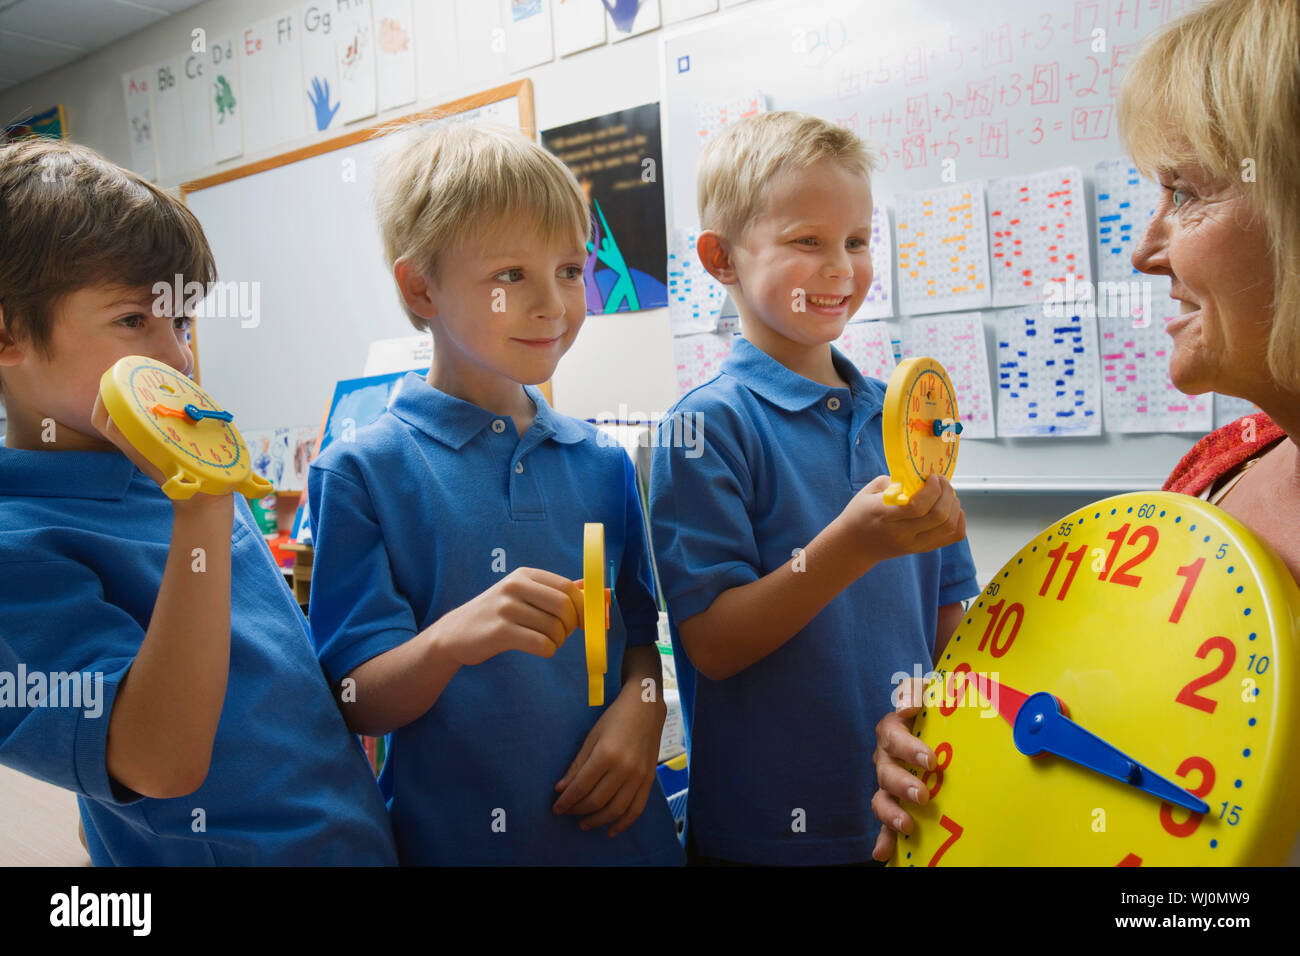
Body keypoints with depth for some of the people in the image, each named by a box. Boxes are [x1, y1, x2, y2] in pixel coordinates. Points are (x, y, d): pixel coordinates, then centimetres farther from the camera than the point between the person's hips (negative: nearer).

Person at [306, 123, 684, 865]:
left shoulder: (602, 463, 2)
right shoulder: (362, 471, -10)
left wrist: (640, 708, -9)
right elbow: (358, 705, -11)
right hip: (452, 833, -3)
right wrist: (453, 638, -29)